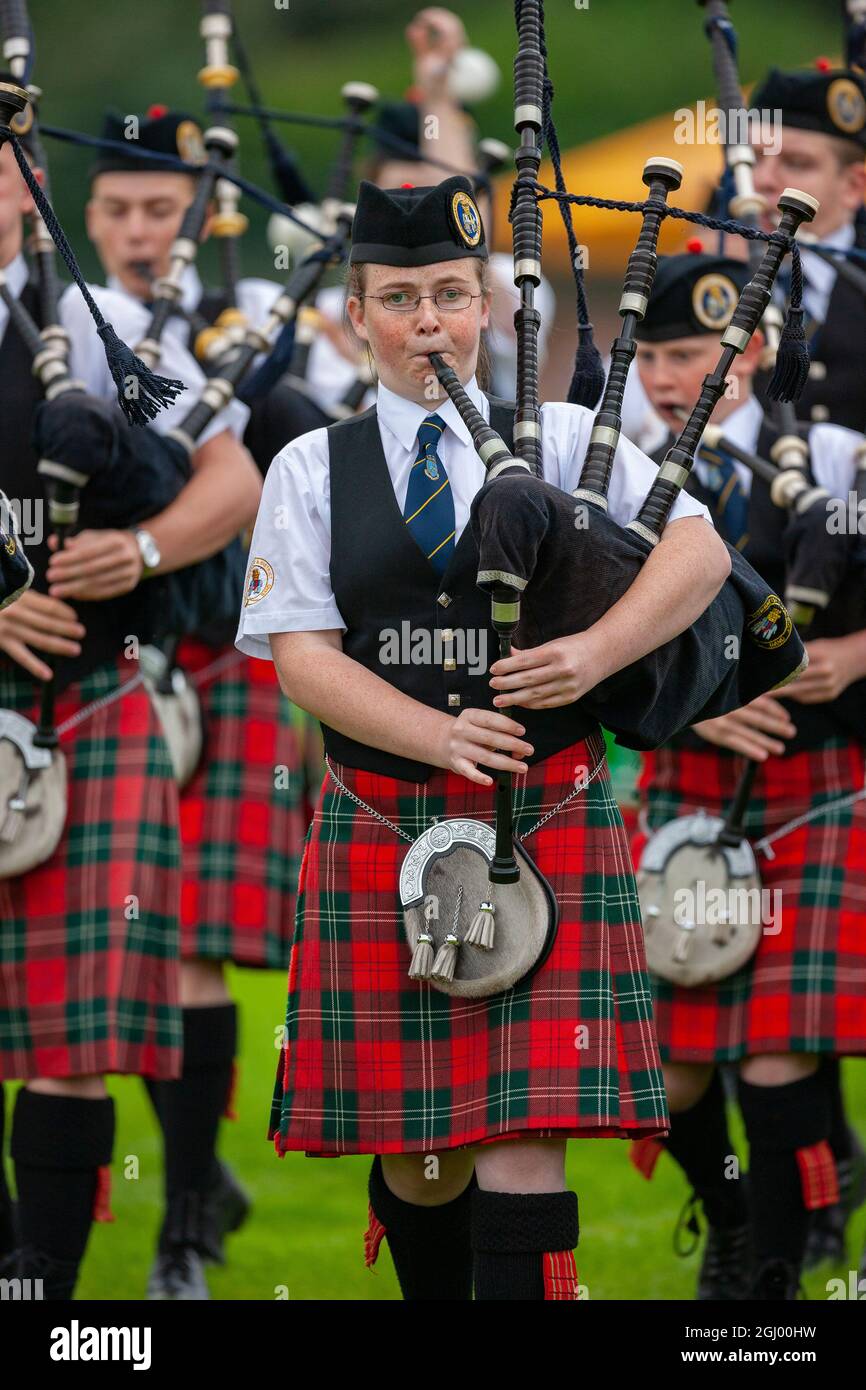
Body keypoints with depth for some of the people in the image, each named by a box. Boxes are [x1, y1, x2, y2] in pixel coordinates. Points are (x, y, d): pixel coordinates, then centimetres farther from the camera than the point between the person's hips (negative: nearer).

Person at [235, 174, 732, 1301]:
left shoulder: (563, 440, 8)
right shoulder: (312, 471, 9)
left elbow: (700, 551, -3)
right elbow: (301, 655, -1)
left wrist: (596, 650, -21)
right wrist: (443, 735, -18)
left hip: (549, 826, -1)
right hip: (382, 823, 1)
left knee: (523, 1140, -10)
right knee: (417, 1149, 5)